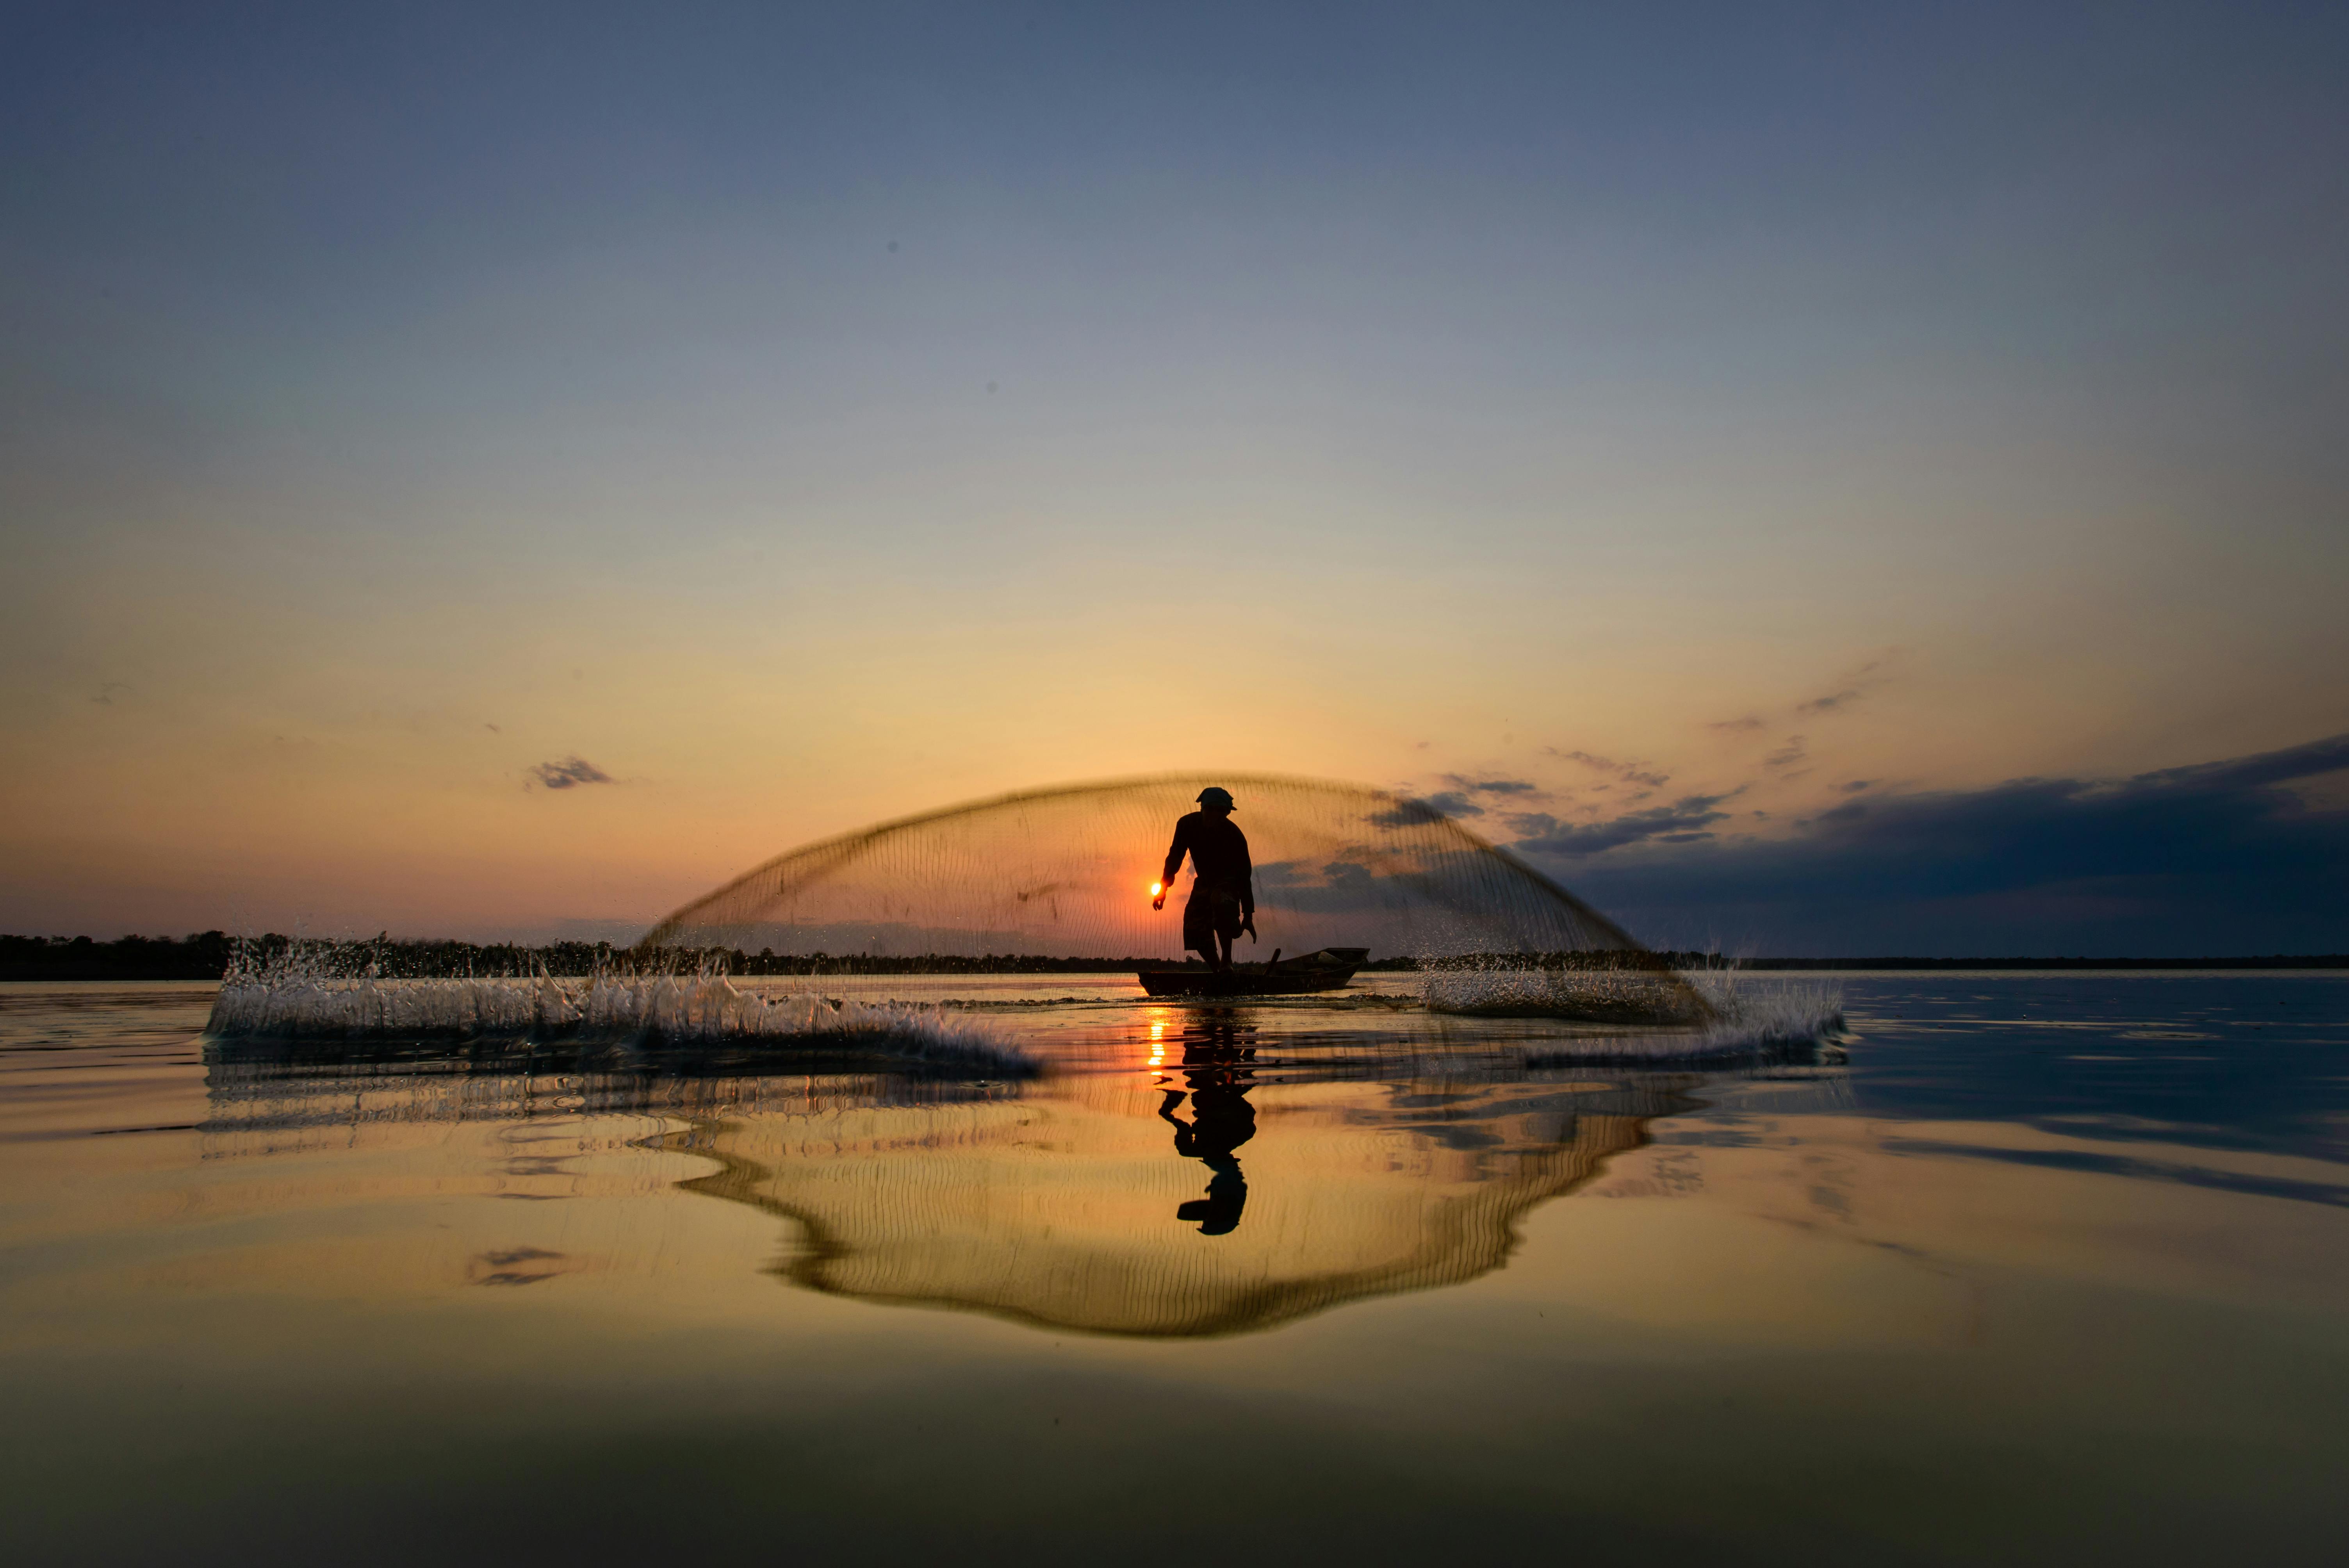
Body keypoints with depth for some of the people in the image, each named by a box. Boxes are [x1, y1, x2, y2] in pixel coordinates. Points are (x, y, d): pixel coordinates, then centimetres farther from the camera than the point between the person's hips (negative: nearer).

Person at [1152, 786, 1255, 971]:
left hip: (1229, 881, -4)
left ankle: (1227, 961, -26)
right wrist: (1163, 887, -3)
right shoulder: (1187, 825, -18)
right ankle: (1216, 968, 11)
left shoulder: (1235, 836, -27)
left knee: (1222, 903, -37)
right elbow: (1175, 856, -2)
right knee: (1195, 929, -7)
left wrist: (1248, 916, -23)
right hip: (1204, 881, 5)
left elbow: (1245, 875, -23)